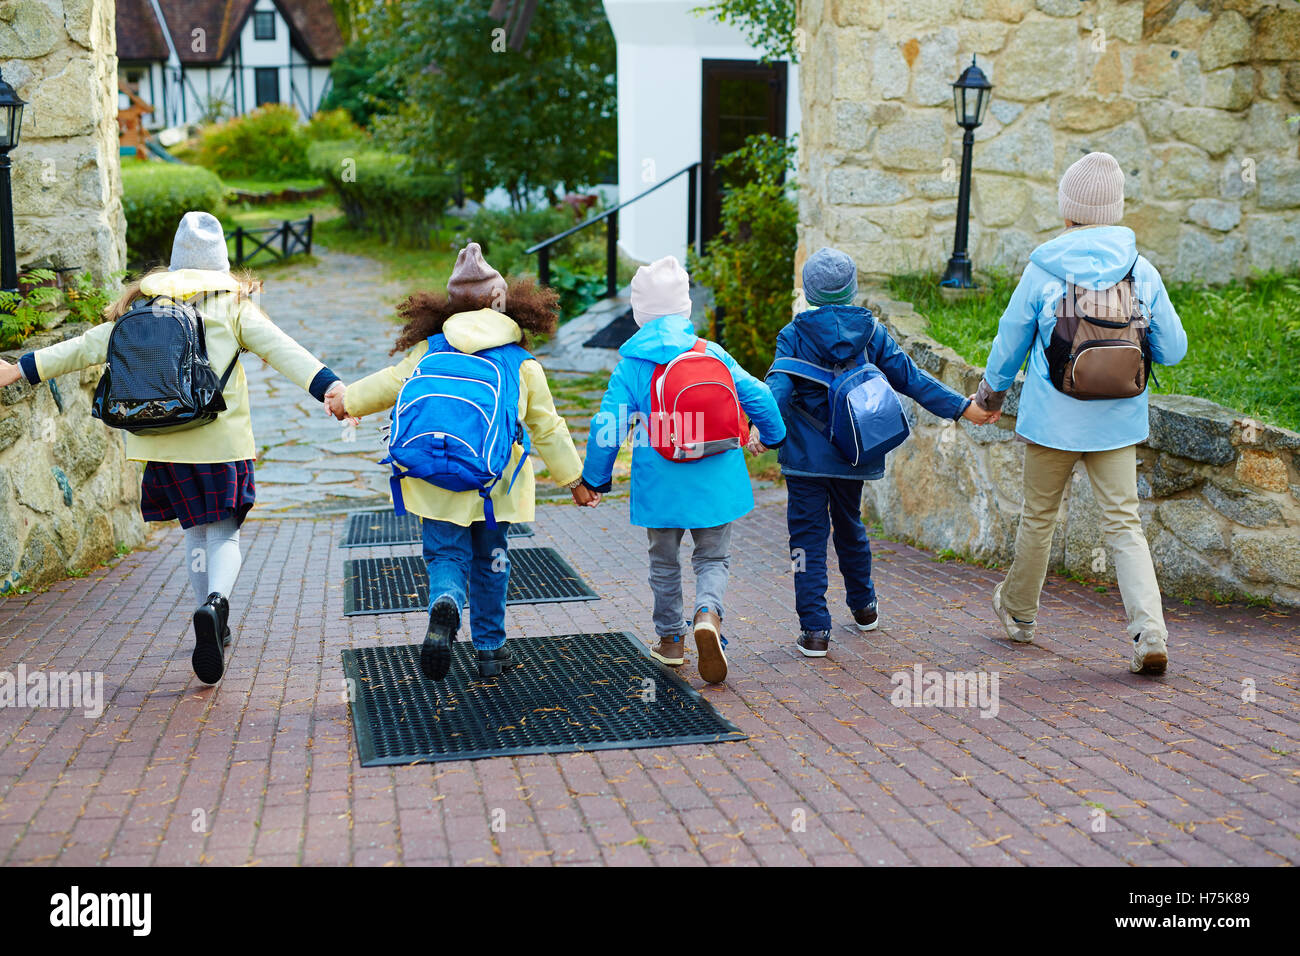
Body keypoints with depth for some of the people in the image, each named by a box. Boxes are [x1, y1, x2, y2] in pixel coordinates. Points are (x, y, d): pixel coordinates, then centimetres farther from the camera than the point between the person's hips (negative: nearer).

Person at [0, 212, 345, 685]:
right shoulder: (233, 304, 2)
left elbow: (88, 347, 13)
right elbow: (280, 349, -11)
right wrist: (330, 386, -20)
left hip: (165, 444, 3)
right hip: (222, 440, -2)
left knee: (195, 532, 18)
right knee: (224, 534, 3)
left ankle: (215, 629, 22)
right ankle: (216, 602, -27)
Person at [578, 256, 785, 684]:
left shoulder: (630, 366, -7)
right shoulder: (712, 353, -3)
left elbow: (607, 427, -8)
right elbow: (757, 397, 1)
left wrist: (595, 479, 5)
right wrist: (775, 437, 20)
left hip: (660, 485, 0)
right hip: (715, 484, 1)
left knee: (664, 562, 19)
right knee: (713, 558, 13)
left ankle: (671, 640, 29)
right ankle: (708, 613, -15)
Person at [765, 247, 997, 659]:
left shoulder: (794, 335, -5)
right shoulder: (871, 331, 2)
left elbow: (778, 386, -20)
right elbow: (911, 378, 0)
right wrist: (962, 408, 3)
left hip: (806, 455, -3)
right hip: (852, 454, 4)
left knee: (808, 535, 0)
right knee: (849, 526, 23)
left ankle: (814, 629, -5)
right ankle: (864, 606, 39)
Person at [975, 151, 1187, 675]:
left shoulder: (1041, 270, -9)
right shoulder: (1142, 271, -4)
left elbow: (1010, 342, 2)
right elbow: (1173, 349, 2)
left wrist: (992, 390, 20)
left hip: (1052, 420, -1)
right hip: (1118, 421, 2)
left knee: (1038, 516, 15)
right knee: (1123, 523, 5)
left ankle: (1019, 612, 34)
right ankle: (1149, 631, -9)